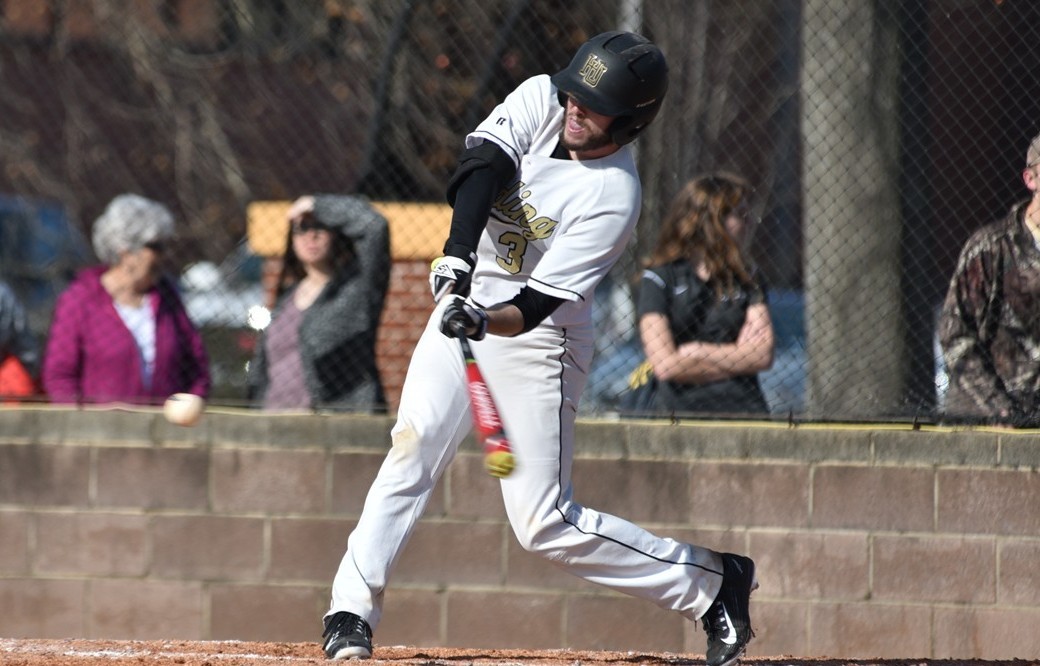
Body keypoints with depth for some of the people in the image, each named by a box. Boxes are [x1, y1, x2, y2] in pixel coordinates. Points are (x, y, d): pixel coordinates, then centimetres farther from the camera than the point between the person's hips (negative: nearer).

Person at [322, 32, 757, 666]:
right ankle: (352, 614, -10)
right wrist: (459, 252, -37)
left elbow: (536, 305, -25)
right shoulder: (542, 99, -7)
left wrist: (485, 322, -43)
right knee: (413, 448, -12)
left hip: (536, 337, -5)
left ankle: (710, 582, 6)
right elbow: (483, 163, -23)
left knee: (544, 523, -7)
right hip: (465, 305, 5)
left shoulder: (613, 198, -21)